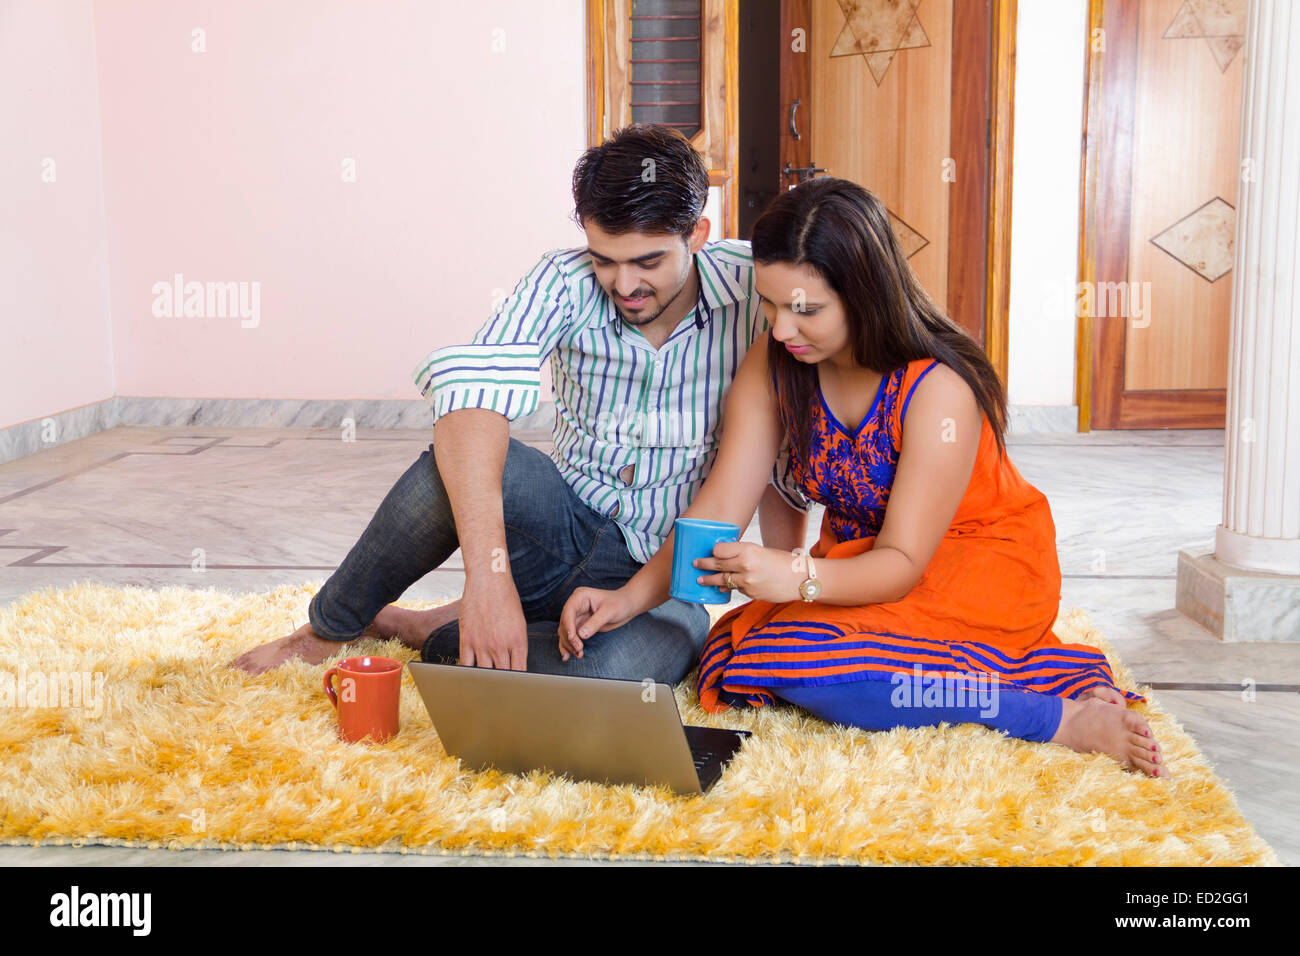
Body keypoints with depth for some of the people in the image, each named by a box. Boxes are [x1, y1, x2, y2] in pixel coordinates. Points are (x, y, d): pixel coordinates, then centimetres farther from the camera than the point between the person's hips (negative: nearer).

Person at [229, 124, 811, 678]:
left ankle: (426, 633, -12)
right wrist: (489, 572, -43)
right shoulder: (565, 283, -11)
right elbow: (473, 384, -30)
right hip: (567, 529, 1)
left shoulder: (751, 291, -12)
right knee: (461, 466, -32)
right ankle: (326, 629, -8)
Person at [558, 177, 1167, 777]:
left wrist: (800, 577, -46)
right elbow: (718, 508, -11)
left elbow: (903, 562, -26)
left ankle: (1061, 717, -24)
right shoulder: (773, 365, -9)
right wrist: (634, 595, -27)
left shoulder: (939, 388, -25)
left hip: (979, 568, -7)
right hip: (860, 561, 8)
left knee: (796, 660, -30)